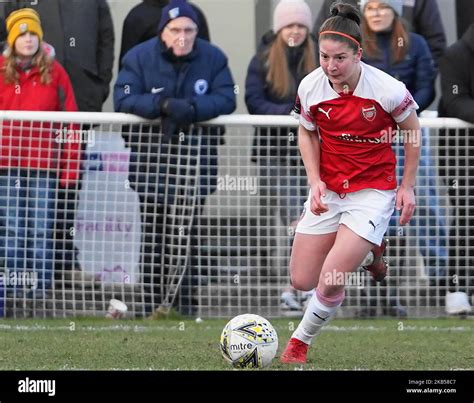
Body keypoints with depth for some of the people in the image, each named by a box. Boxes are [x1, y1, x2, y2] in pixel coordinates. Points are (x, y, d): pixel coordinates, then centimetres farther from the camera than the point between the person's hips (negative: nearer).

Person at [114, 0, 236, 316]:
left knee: (188, 229, 0)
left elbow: (226, 99, -7)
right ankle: (153, 299, 7)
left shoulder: (213, 58, 1)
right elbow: (124, 99, -11)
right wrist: (163, 105, -25)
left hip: (197, 155, 1)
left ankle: (186, 299, 7)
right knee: (154, 230, 0)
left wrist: (191, 109, -24)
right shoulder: (139, 57, -2)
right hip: (152, 155, -1)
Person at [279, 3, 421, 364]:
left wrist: (408, 188, 0)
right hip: (328, 190, 4)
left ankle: (301, 341, 10)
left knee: (331, 280, -18)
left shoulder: (387, 89, -19)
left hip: (373, 191, -4)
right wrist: (315, 181, -5)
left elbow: (413, 131, -2)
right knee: (302, 281, 3)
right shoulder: (310, 87, -10)